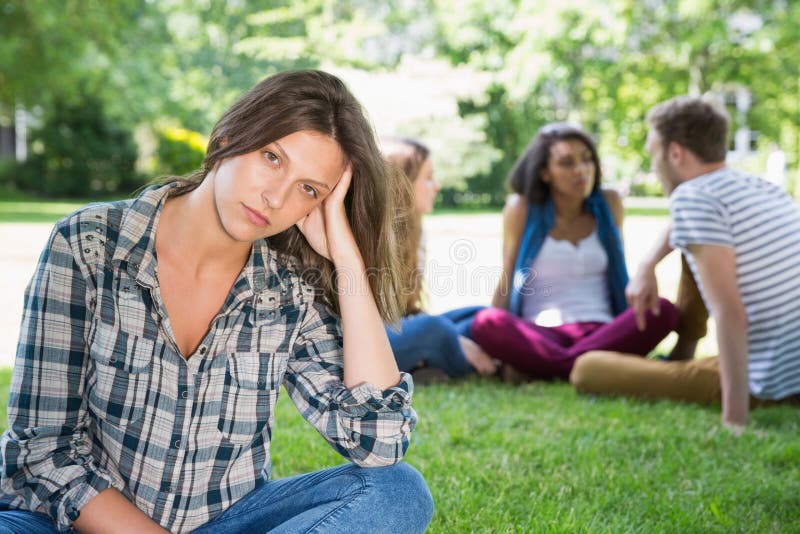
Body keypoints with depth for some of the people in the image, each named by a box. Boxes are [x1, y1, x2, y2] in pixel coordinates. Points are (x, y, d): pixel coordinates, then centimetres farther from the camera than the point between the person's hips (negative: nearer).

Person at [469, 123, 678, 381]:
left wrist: (631, 334, 8)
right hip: (538, 333, -2)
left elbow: (619, 274, 18)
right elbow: (507, 279, 6)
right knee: (484, 322, -33)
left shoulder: (608, 203, 10)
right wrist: (497, 342, -7)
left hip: (601, 333, 3)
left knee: (663, 311, -27)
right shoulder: (522, 208, 4)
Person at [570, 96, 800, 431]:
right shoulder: (764, 188, 9)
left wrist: (735, 420, -27)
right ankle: (681, 356, 29)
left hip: (769, 387, -8)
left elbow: (730, 315, -26)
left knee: (586, 369, -7)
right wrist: (648, 267, 24)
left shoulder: (691, 197, -17)